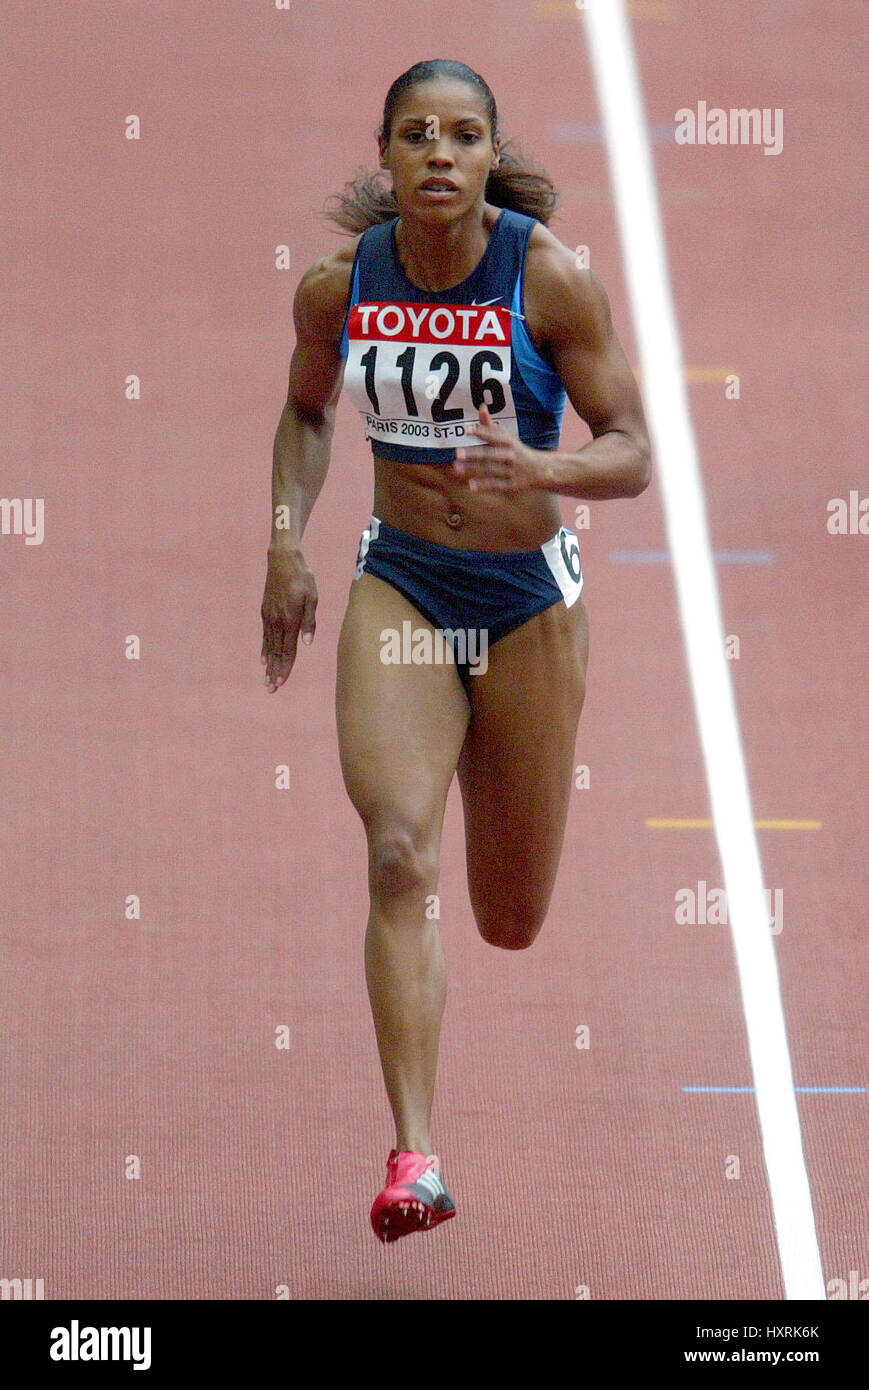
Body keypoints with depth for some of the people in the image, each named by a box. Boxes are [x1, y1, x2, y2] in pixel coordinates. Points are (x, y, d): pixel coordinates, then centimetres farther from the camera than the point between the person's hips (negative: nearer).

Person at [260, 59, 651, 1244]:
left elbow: (632, 453, -10)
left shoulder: (551, 278, -14)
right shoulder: (337, 287, -6)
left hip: (529, 591, -1)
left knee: (512, 922, 13)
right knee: (399, 855, -21)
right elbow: (307, 409, 15)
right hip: (397, 588, 1)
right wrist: (287, 538, 1)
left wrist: (541, 469, -30)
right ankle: (415, 1158, -24)